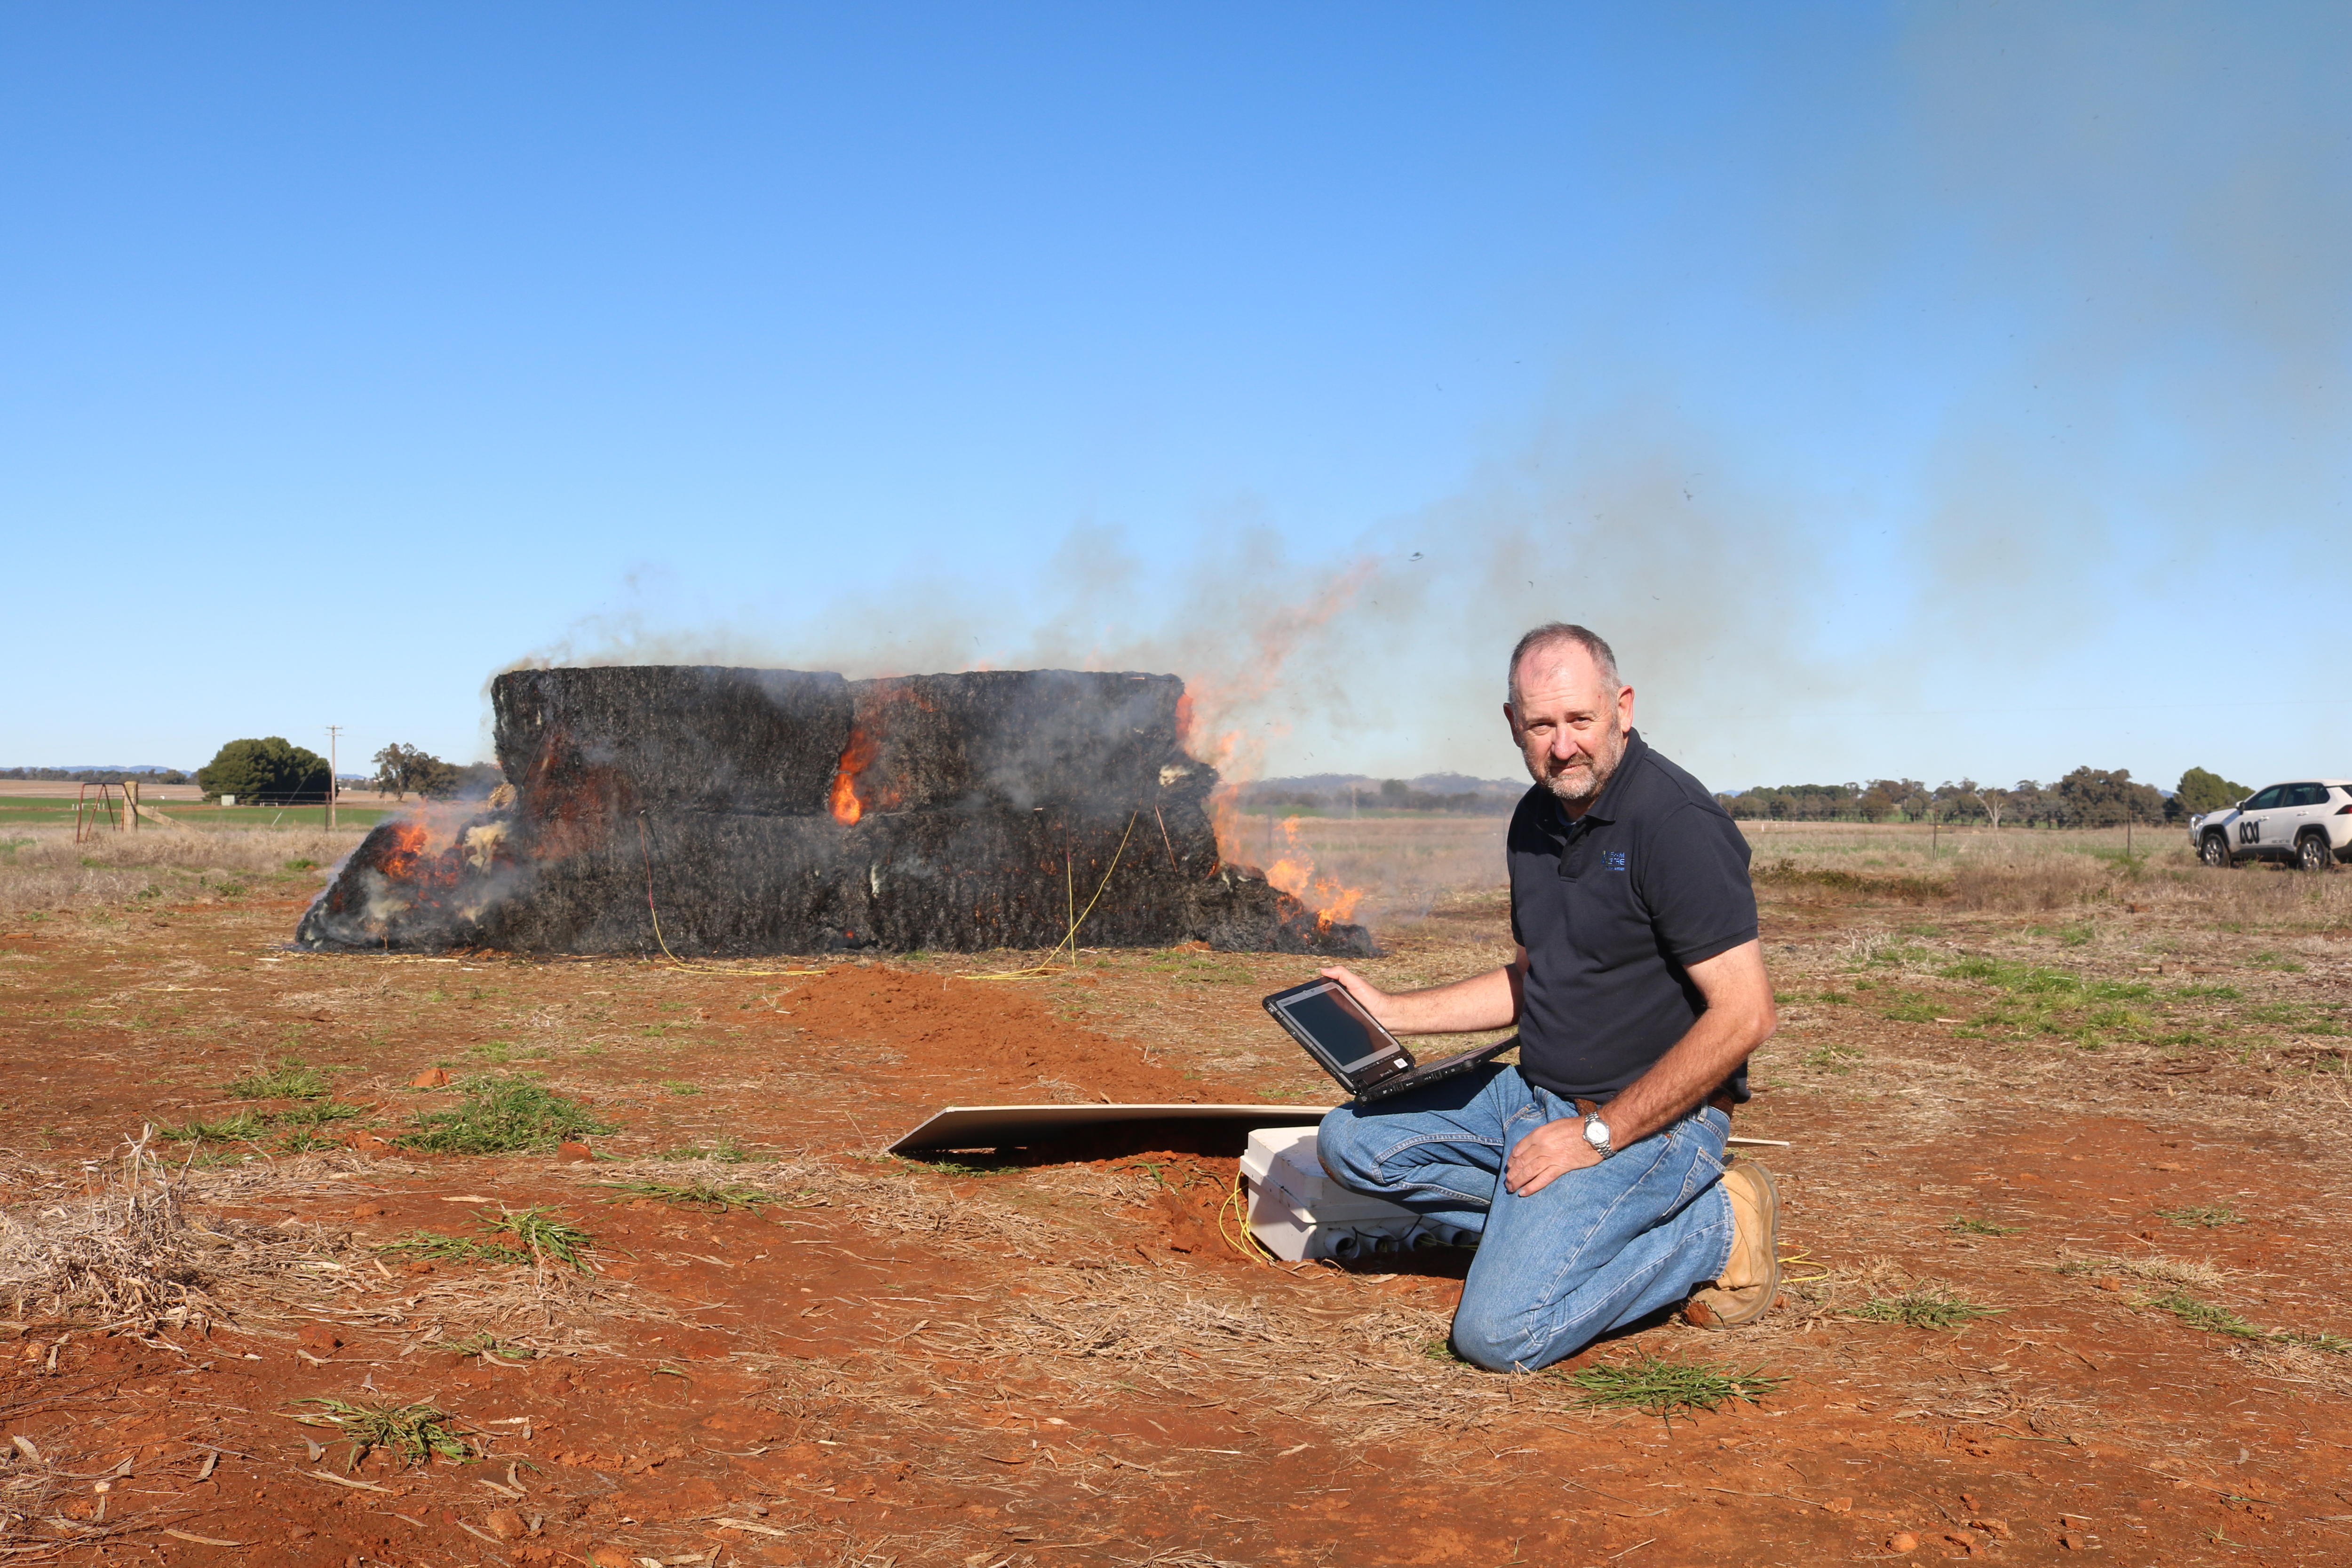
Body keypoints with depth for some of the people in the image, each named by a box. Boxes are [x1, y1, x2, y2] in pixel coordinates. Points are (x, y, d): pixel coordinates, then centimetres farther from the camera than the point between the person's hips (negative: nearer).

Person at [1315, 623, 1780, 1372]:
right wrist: (1390, 1011, 12)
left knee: (1498, 1333, -20)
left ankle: (1712, 1229, -2)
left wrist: (1598, 1134, -20)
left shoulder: (1677, 824, -20)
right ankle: (1554, 1221, 2)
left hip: (1651, 1119, -9)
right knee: (1352, 1142, 3)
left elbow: (1743, 1015, -24)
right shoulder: (1538, 818, 8)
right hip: (1535, 1092, 9)